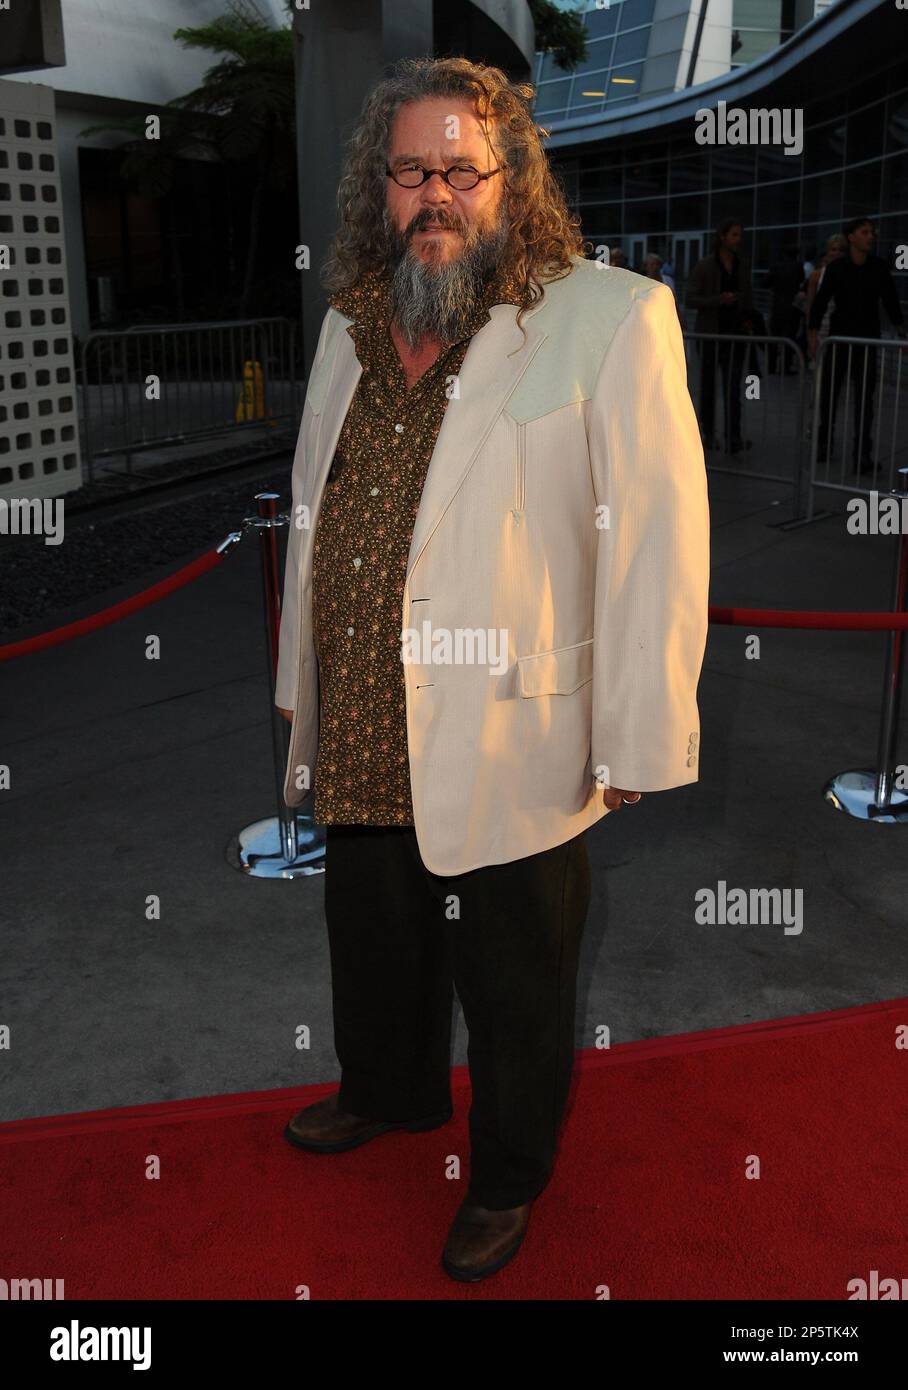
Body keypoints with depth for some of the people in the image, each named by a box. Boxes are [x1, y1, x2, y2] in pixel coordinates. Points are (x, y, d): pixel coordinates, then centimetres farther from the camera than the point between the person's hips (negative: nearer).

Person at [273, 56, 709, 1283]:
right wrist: (302, 687, 18)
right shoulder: (352, 323, 8)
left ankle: (508, 1179, 40)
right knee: (375, 946, 27)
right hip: (361, 742, 6)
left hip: (510, 756, -6)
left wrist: (636, 746, -14)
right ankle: (389, 1091, 55)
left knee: (514, 994, 14)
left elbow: (659, 540, -14)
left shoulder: (611, 320, -13)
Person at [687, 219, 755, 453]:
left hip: (735, 332, 2)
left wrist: (749, 319, 4)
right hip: (710, 332, -2)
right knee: (708, 385, 8)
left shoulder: (743, 265, 8)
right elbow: (691, 300, -10)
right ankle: (708, 433, 20)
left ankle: (733, 438, -12)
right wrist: (720, 300, -22)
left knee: (733, 386, -7)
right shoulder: (704, 266, -4)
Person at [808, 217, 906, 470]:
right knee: (829, 392, 8)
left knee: (865, 397, -4)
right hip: (839, 337, 0)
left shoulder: (879, 267, 0)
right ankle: (824, 444, 26)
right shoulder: (836, 268, -5)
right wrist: (812, 336, -7)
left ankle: (862, 456, -3)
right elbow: (820, 302, -3)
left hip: (868, 339, 1)